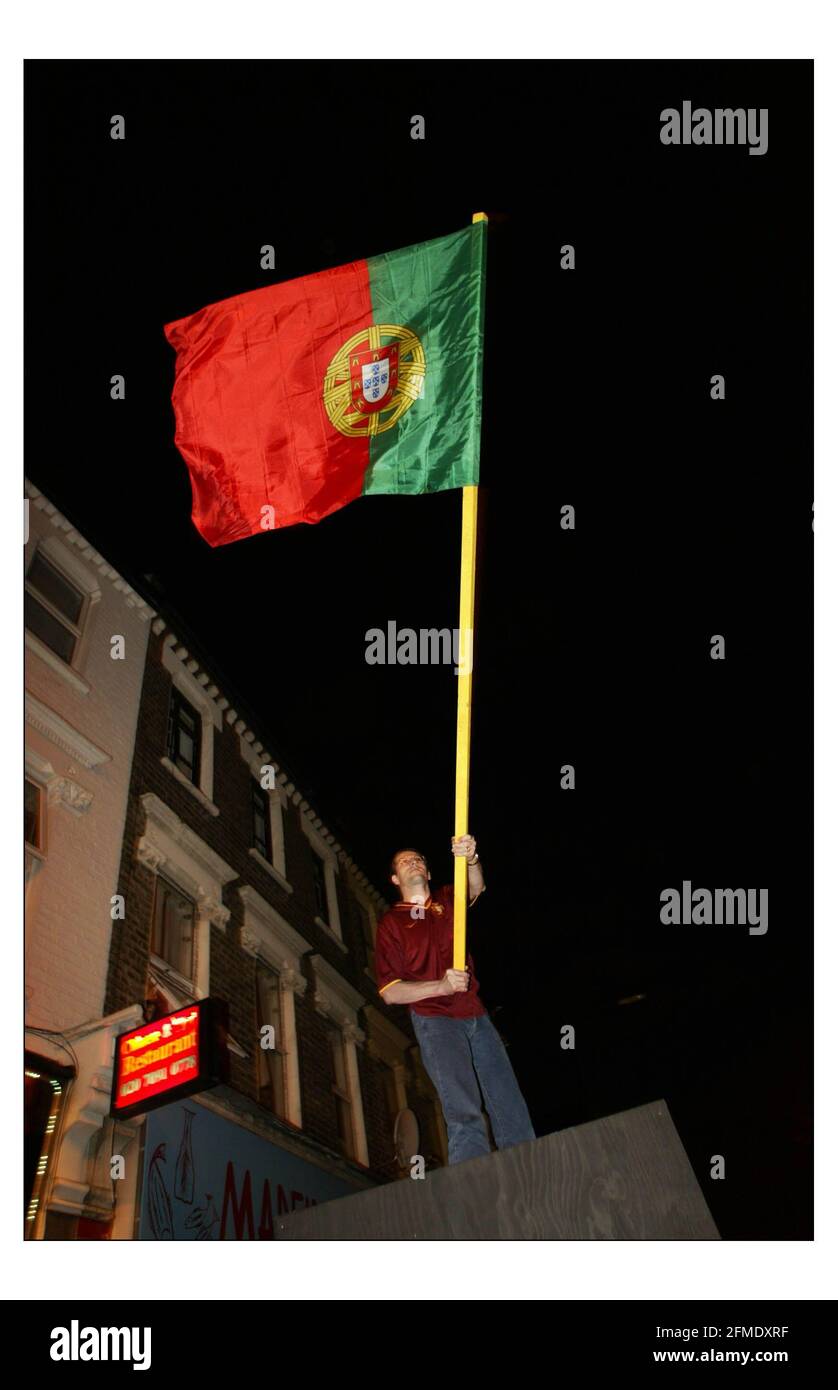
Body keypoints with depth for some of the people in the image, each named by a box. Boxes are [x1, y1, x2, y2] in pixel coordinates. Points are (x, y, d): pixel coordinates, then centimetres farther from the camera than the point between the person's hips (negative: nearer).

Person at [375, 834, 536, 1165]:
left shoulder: (447, 900, 19)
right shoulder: (391, 922, 8)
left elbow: (475, 887, -6)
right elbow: (389, 992, 1)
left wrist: (470, 858, -29)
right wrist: (441, 986, -14)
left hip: (477, 1017, 5)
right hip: (435, 1020, -4)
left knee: (512, 1111, -3)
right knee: (464, 1113, -20)